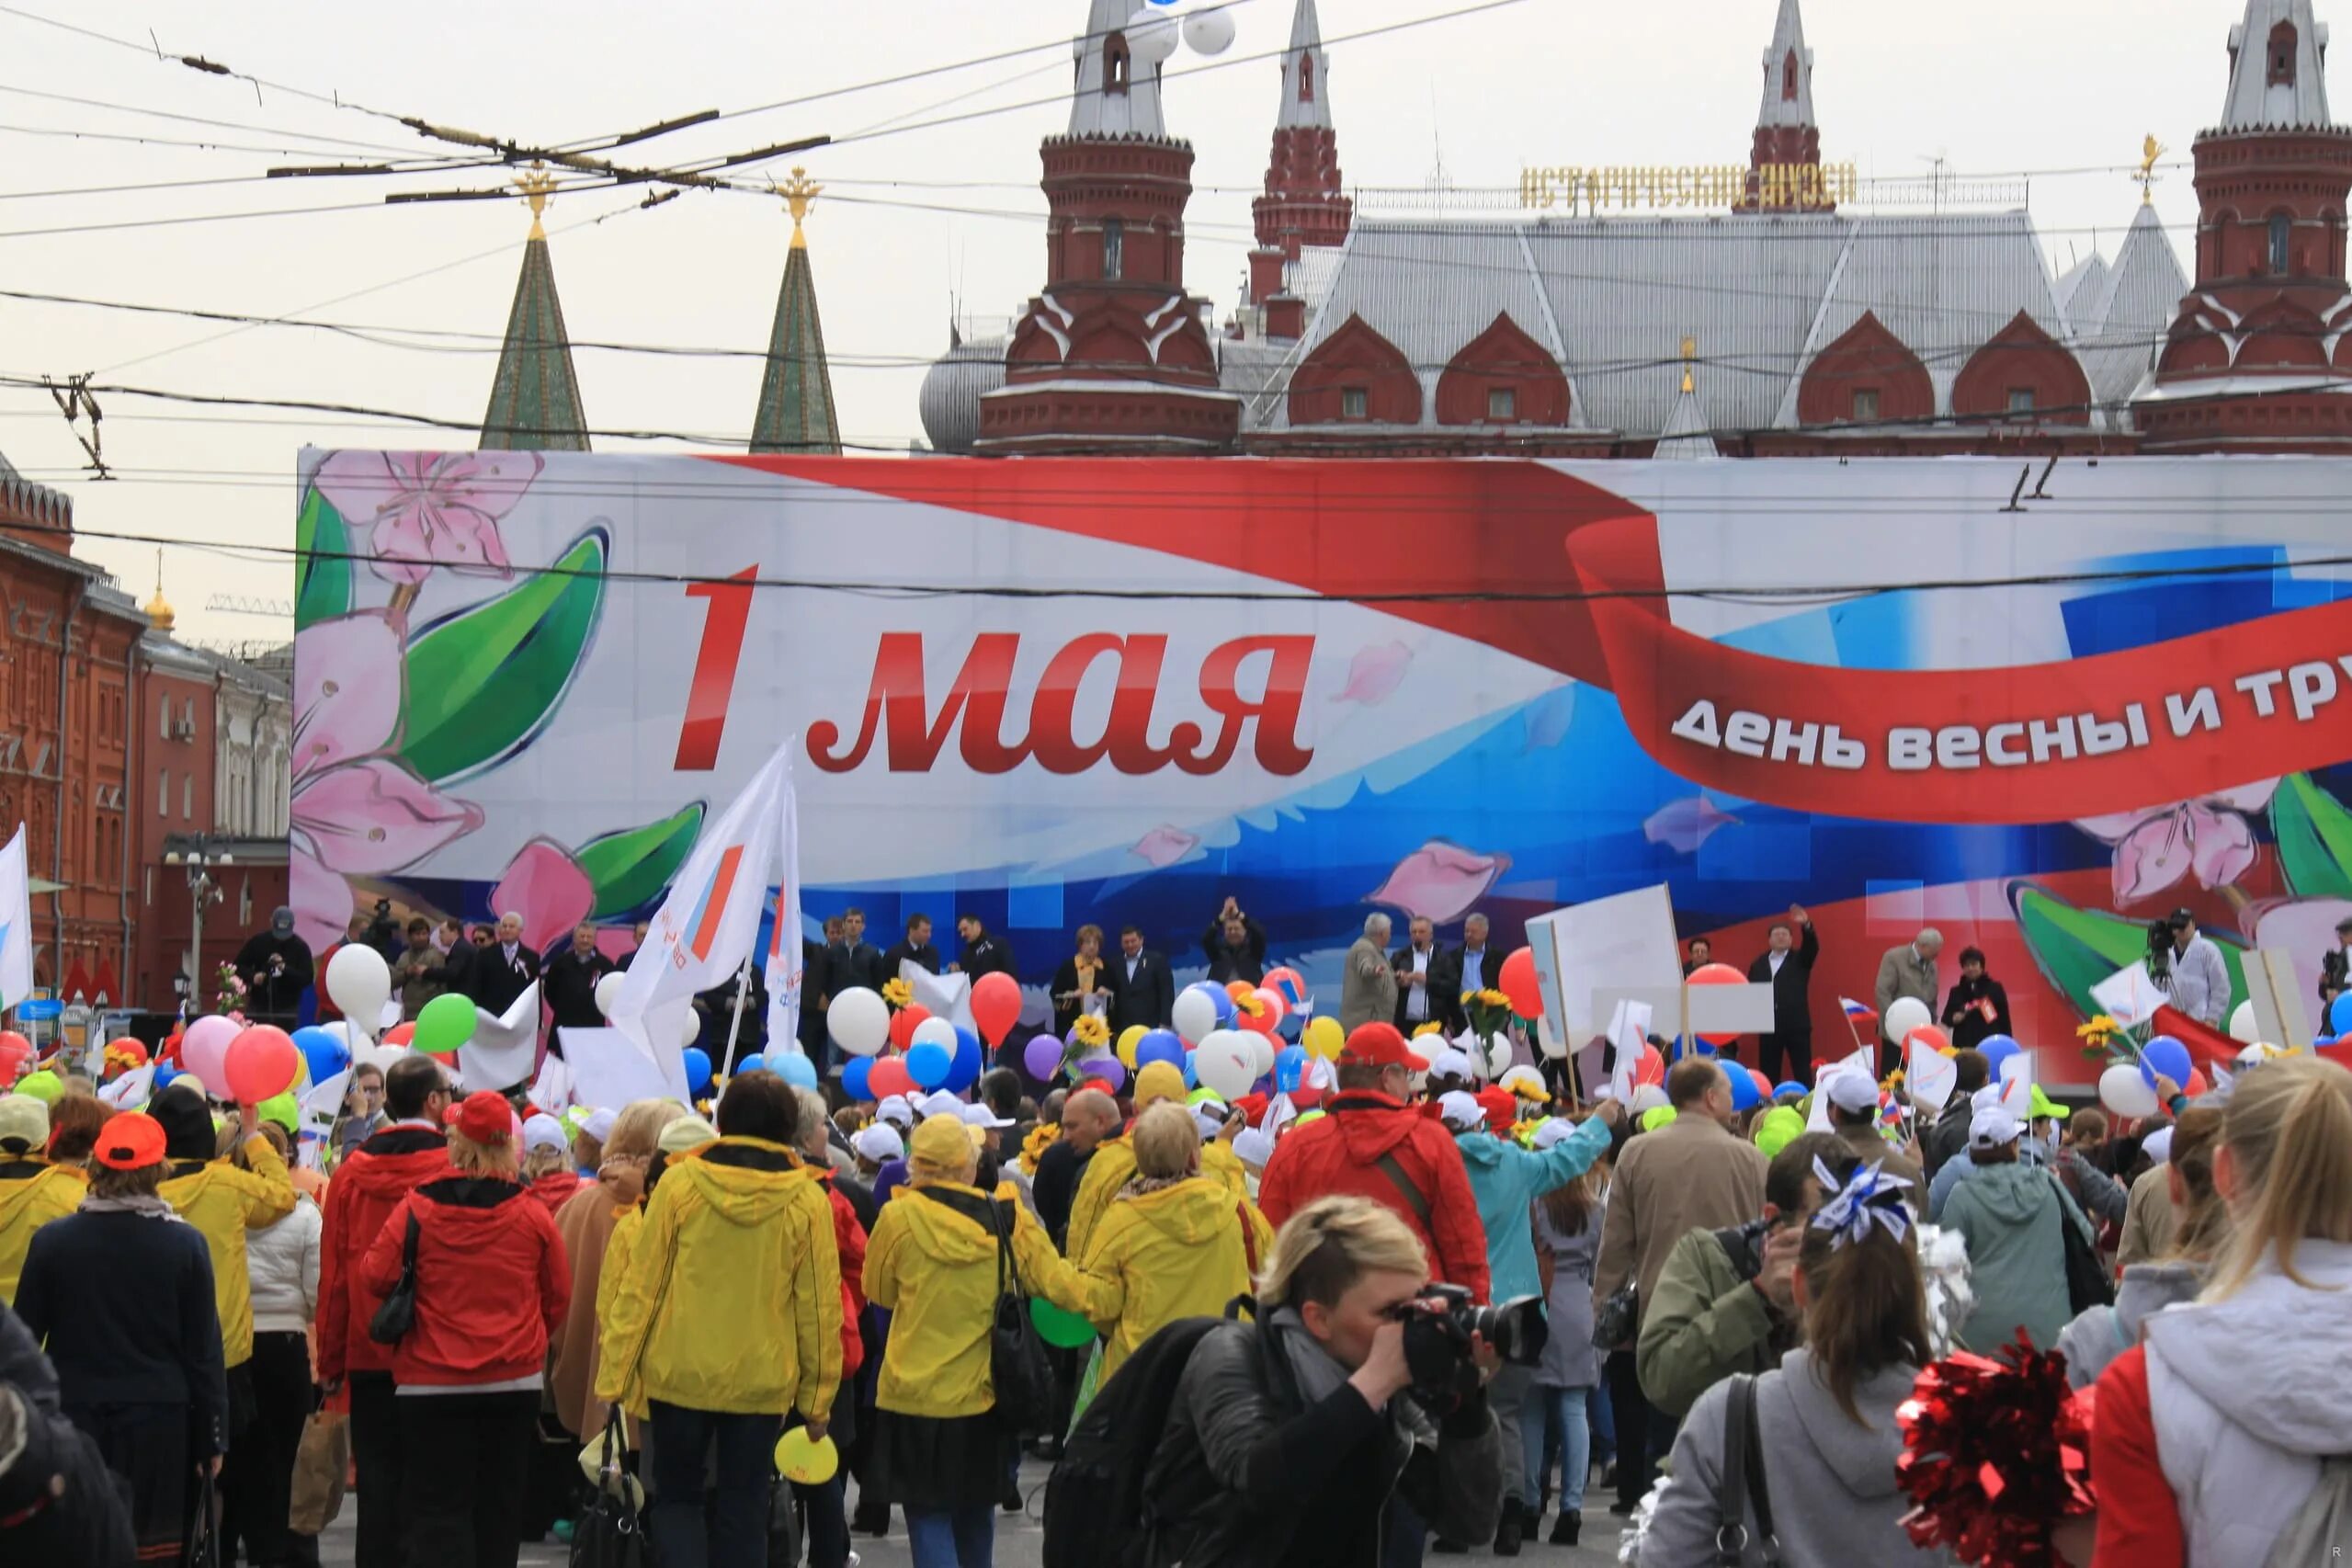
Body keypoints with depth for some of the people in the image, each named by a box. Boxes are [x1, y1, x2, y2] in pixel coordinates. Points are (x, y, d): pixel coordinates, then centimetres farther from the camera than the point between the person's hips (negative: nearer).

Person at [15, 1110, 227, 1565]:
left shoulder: (51, 1241, -2)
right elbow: (204, 1351, -1)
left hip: (73, 1419, 1)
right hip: (159, 1423, -1)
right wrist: (212, 1437, 7)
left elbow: (24, 1340, 3)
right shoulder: (186, 1245, -4)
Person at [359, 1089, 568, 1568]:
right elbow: (558, 1295, 5)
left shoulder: (418, 1209, -10)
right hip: (516, 1380, 2)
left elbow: (375, 1277, -7)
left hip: (433, 1382, -2)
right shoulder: (532, 1214, -3)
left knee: (438, 1509, 1)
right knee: (500, 1506, 13)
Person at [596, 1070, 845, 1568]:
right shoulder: (808, 1201, -5)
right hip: (762, 1379, 0)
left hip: (680, 1374, 0)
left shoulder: (679, 1184, -7)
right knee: (741, 1508, 10)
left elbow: (639, 1288, -6)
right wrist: (818, 1396, 7)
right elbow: (819, 1307, -2)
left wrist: (613, 1374, 1)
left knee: (677, 1496, 15)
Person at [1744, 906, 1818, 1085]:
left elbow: (1812, 947, -13)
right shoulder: (1759, 963, 11)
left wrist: (1806, 925, -30)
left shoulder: (1800, 959, 6)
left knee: (1802, 1073, -1)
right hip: (1768, 1026, 2)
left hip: (1797, 1025, -2)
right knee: (1769, 1074, 6)